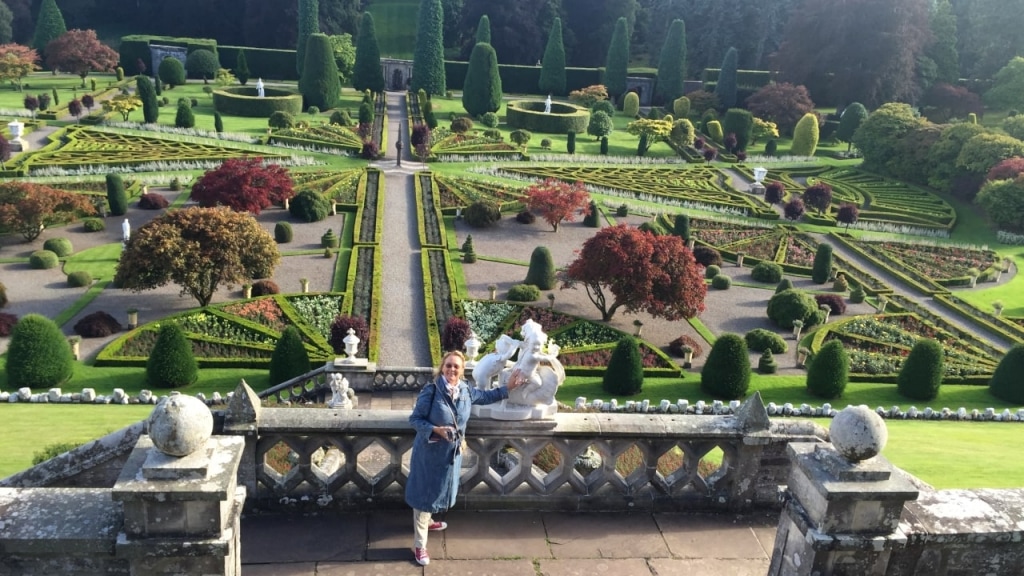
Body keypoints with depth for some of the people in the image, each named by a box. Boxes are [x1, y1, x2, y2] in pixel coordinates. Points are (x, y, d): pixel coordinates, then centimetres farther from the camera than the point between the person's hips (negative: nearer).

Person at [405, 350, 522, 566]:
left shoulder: (466, 390, -4)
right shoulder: (430, 391, -23)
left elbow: (486, 396, 17)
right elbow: (415, 419, -17)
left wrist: (507, 389, 15)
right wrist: (435, 430, -29)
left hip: (452, 451, 6)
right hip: (430, 451, -6)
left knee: (439, 489, 25)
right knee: (424, 493, 2)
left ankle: (428, 521, 52)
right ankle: (419, 545, 12)